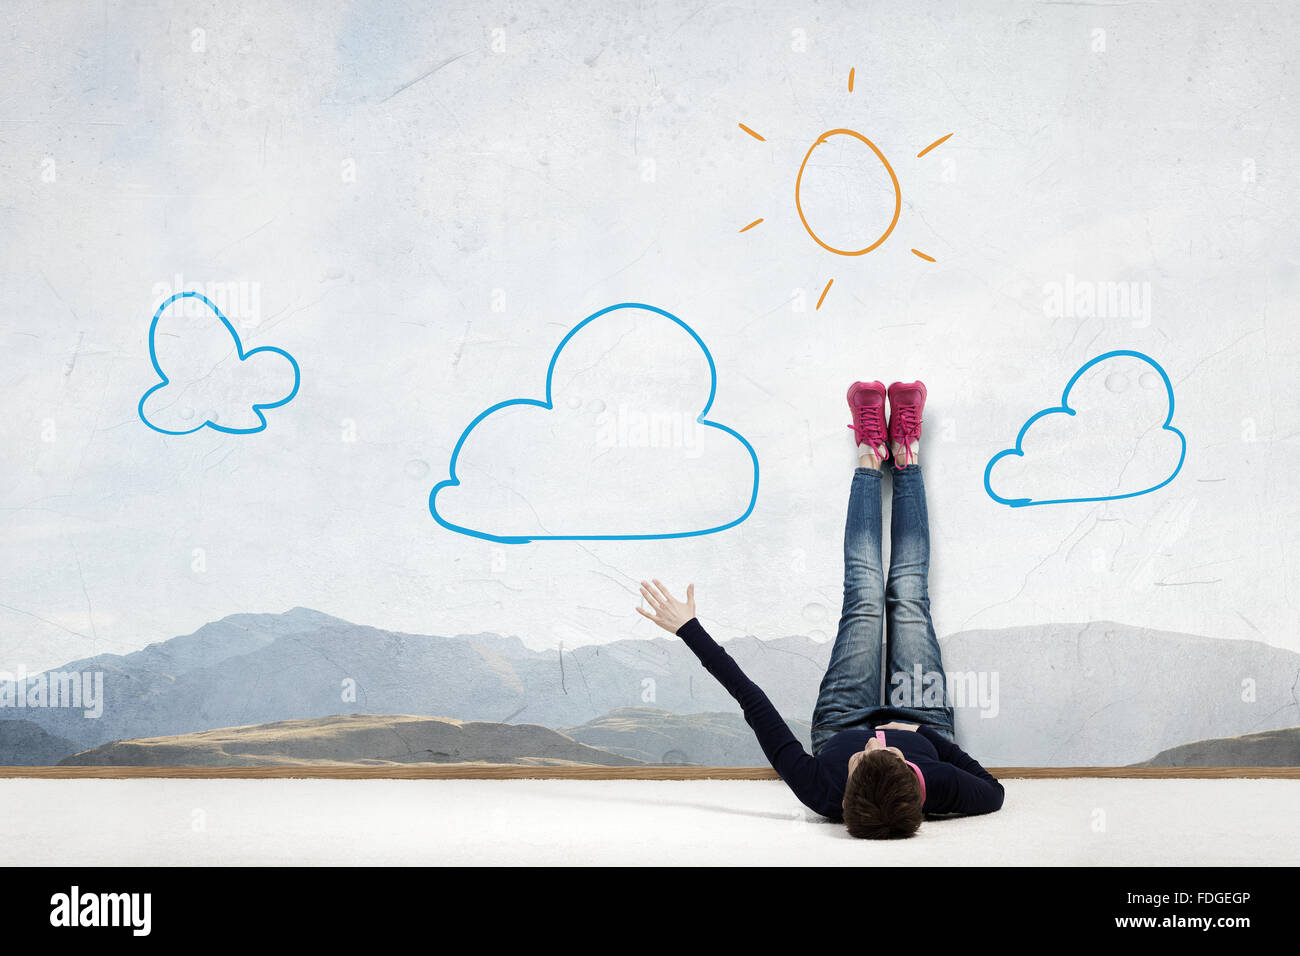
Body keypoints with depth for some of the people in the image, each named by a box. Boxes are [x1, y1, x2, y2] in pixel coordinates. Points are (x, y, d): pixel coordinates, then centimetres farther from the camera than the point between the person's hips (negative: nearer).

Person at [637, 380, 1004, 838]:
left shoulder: (820, 791, -48)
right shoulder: (939, 788, -48)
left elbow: (753, 701, -41)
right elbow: (993, 792, -25)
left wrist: (688, 627, -34)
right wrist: (937, 741, -37)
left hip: (839, 730, 0)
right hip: (925, 725, 0)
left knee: (864, 597, 9)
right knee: (908, 597, 9)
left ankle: (870, 455, 33)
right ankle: (906, 455, 31)